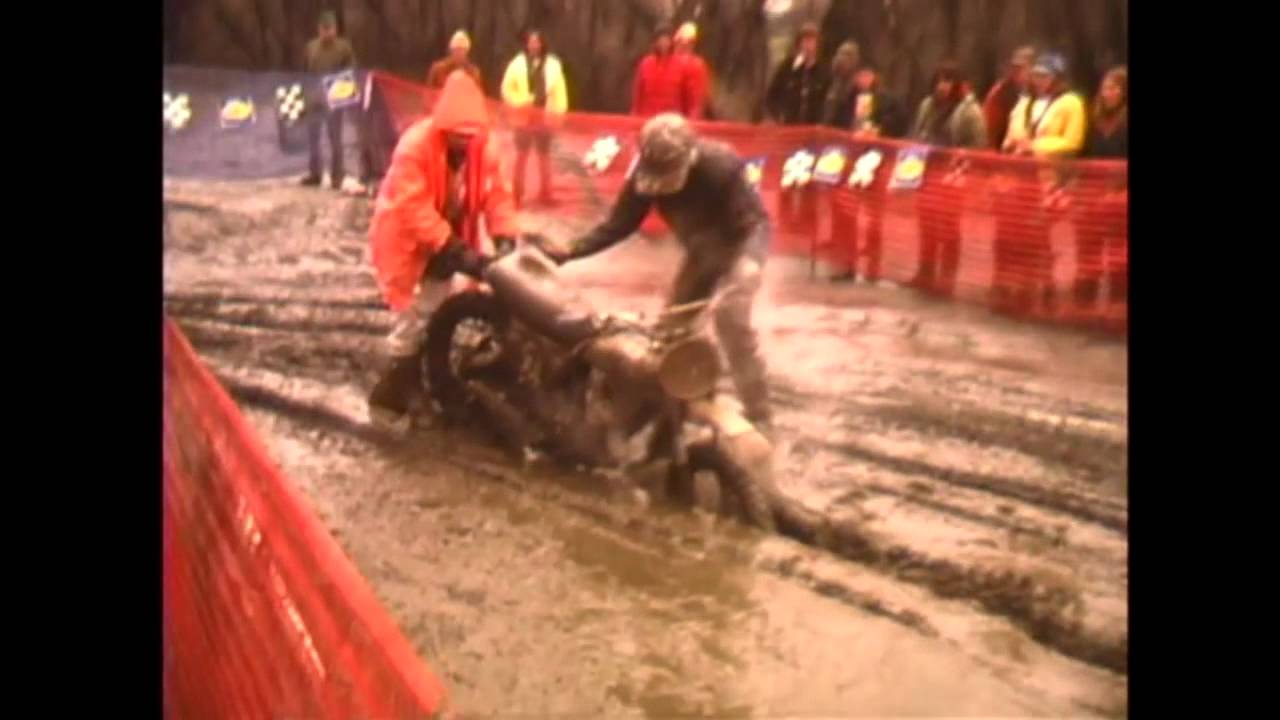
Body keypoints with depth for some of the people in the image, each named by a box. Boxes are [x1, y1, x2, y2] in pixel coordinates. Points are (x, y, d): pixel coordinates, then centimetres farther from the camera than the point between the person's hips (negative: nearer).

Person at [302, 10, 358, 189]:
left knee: (335, 138, 1)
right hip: (314, 98, 4)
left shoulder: (344, 47, -2)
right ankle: (314, 174, 16)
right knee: (312, 136, 6)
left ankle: (336, 176, 7)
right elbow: (305, 71, 12)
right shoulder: (311, 46, 9)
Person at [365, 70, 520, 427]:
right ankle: (387, 398, 1)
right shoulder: (415, 146, -28)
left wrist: (505, 239, -25)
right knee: (413, 321, -11)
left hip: (446, 243, 7)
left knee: (435, 318, 18)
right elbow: (414, 208, -32)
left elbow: (497, 194, -7)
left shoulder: (483, 147, -10)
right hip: (407, 241, -6)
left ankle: (421, 390, 36)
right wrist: (454, 248, -38)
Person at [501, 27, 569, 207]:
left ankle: (545, 193, 18)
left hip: (544, 116, 1)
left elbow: (559, 89, 1)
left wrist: (559, 110, -8)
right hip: (524, 116, -1)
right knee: (522, 155, 3)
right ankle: (519, 194, 7)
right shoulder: (518, 63, -3)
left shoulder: (552, 64, 0)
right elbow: (507, 88, -1)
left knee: (544, 155, 10)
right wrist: (520, 103, -13)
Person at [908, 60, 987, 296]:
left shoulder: (970, 110, -7)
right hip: (928, 172, 6)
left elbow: (978, 146, -10)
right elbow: (916, 136, 19)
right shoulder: (928, 105, 13)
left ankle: (947, 278, 5)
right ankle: (925, 273, 20)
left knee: (948, 226, -3)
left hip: (954, 176, -6)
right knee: (927, 224, 10)